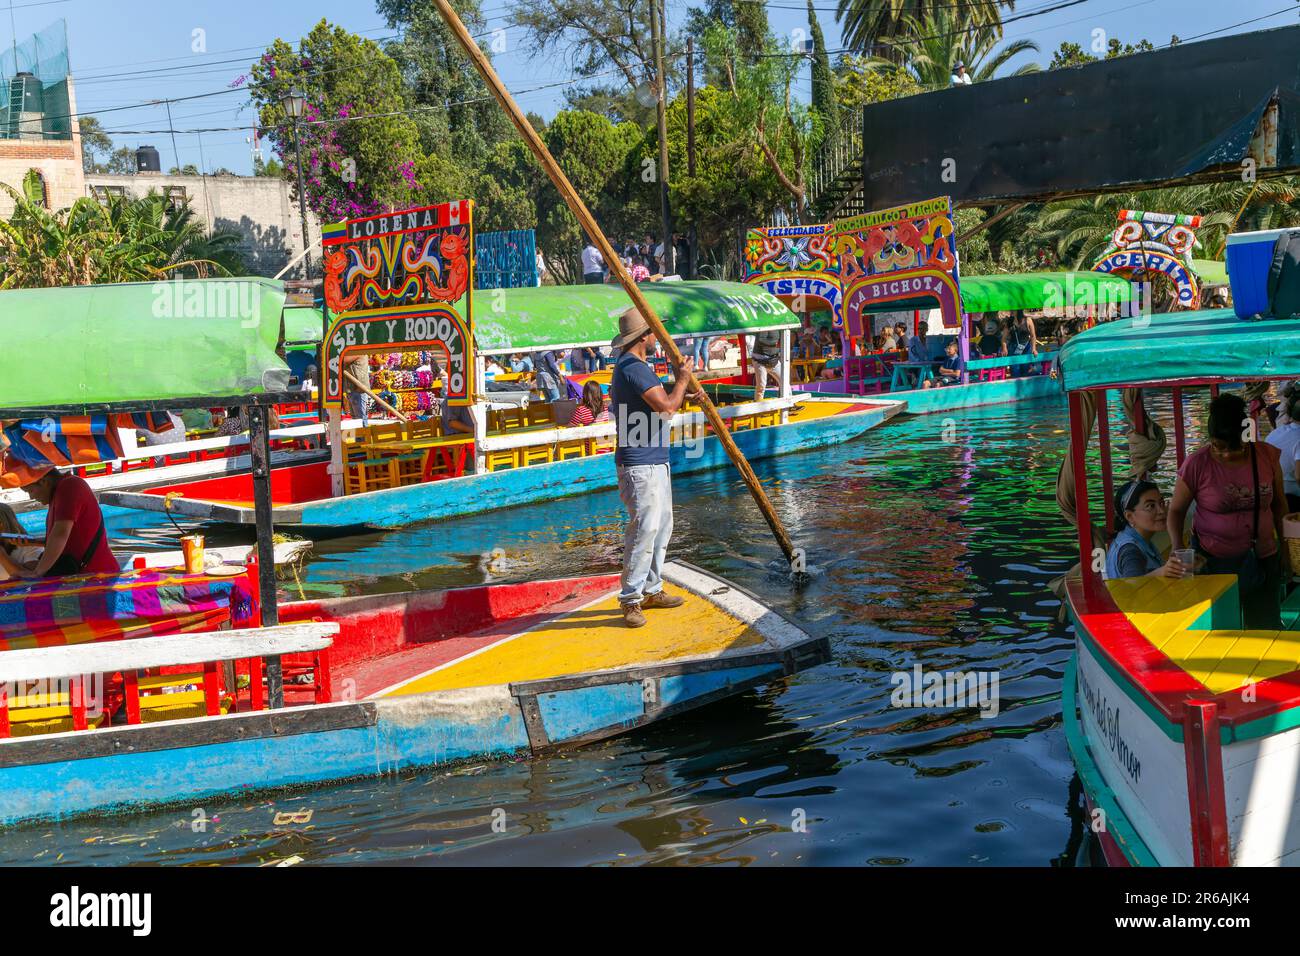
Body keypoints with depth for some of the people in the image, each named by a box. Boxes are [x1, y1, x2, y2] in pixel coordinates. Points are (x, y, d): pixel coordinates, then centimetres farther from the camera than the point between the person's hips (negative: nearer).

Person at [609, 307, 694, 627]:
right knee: (643, 530, -11)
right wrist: (682, 378, -5)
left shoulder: (630, 367, 18)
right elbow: (667, 407, -21)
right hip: (640, 465, -11)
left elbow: (659, 406, 25)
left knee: (661, 528, 16)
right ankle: (631, 600, -7)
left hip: (655, 462, 11)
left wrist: (684, 396, 10)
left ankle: (651, 590, 24)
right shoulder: (634, 367, -17)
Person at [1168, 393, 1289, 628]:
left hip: (1264, 557, 3)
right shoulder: (1196, 464, -13)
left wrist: (1284, 547, 11)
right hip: (1215, 561, -3)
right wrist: (1178, 549, -16)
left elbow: (1278, 503, 9)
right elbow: (1176, 510, -2)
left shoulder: (1267, 455, -5)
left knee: (1266, 627, 11)